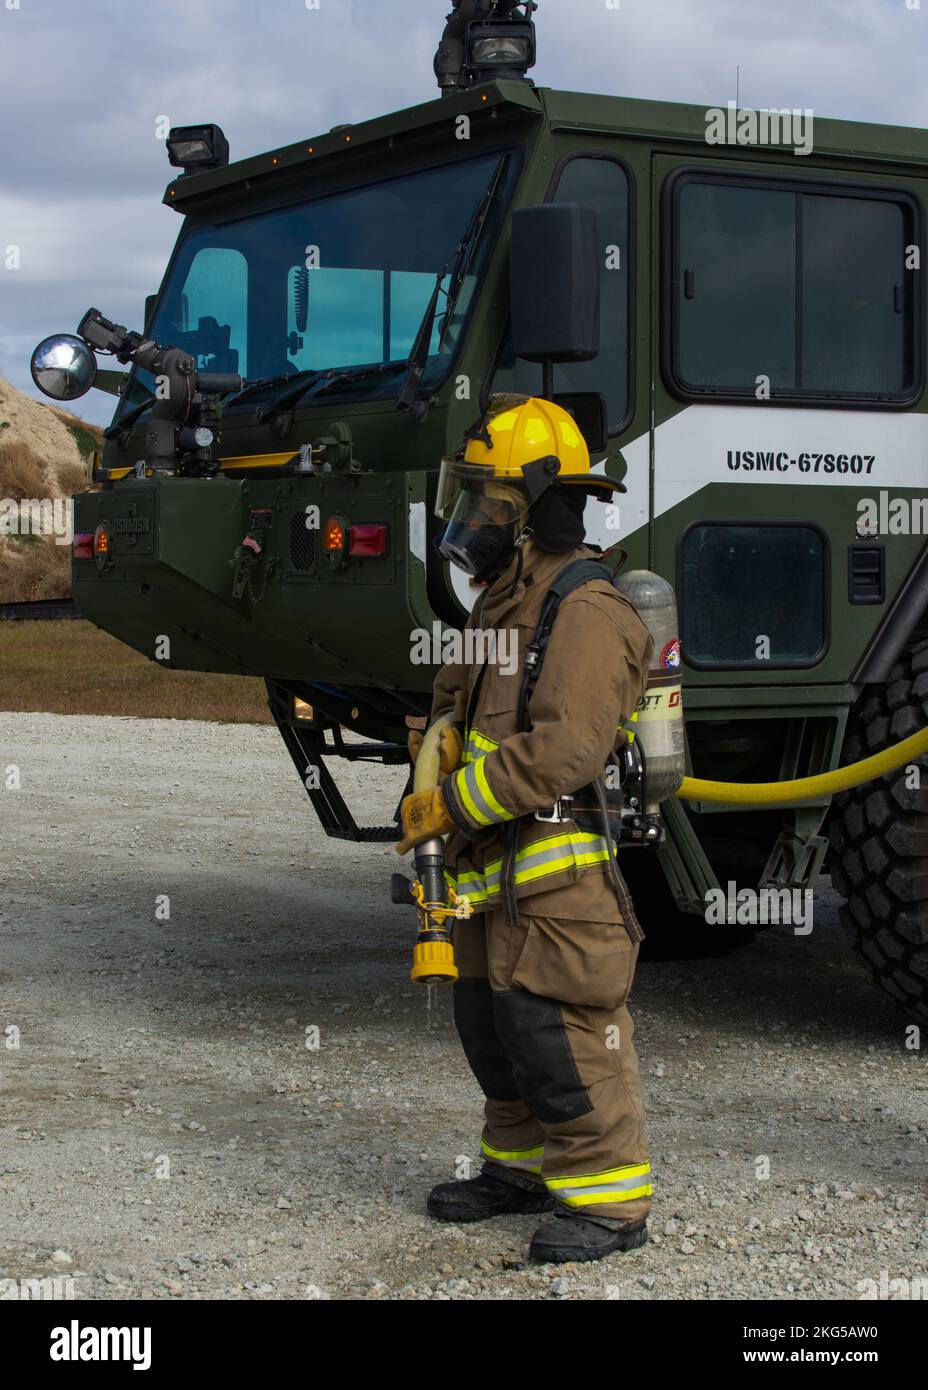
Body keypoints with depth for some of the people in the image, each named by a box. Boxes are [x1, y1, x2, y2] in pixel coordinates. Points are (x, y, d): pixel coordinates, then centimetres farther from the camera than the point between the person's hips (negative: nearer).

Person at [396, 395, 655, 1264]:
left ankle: (611, 1200, 4)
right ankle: (523, 1168, 32)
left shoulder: (585, 613, -16)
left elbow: (565, 749, -26)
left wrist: (451, 803, -21)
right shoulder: (503, 607, 17)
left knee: (564, 1042, -6)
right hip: (492, 875, 10)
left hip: (558, 878, -10)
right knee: (496, 1032, 17)